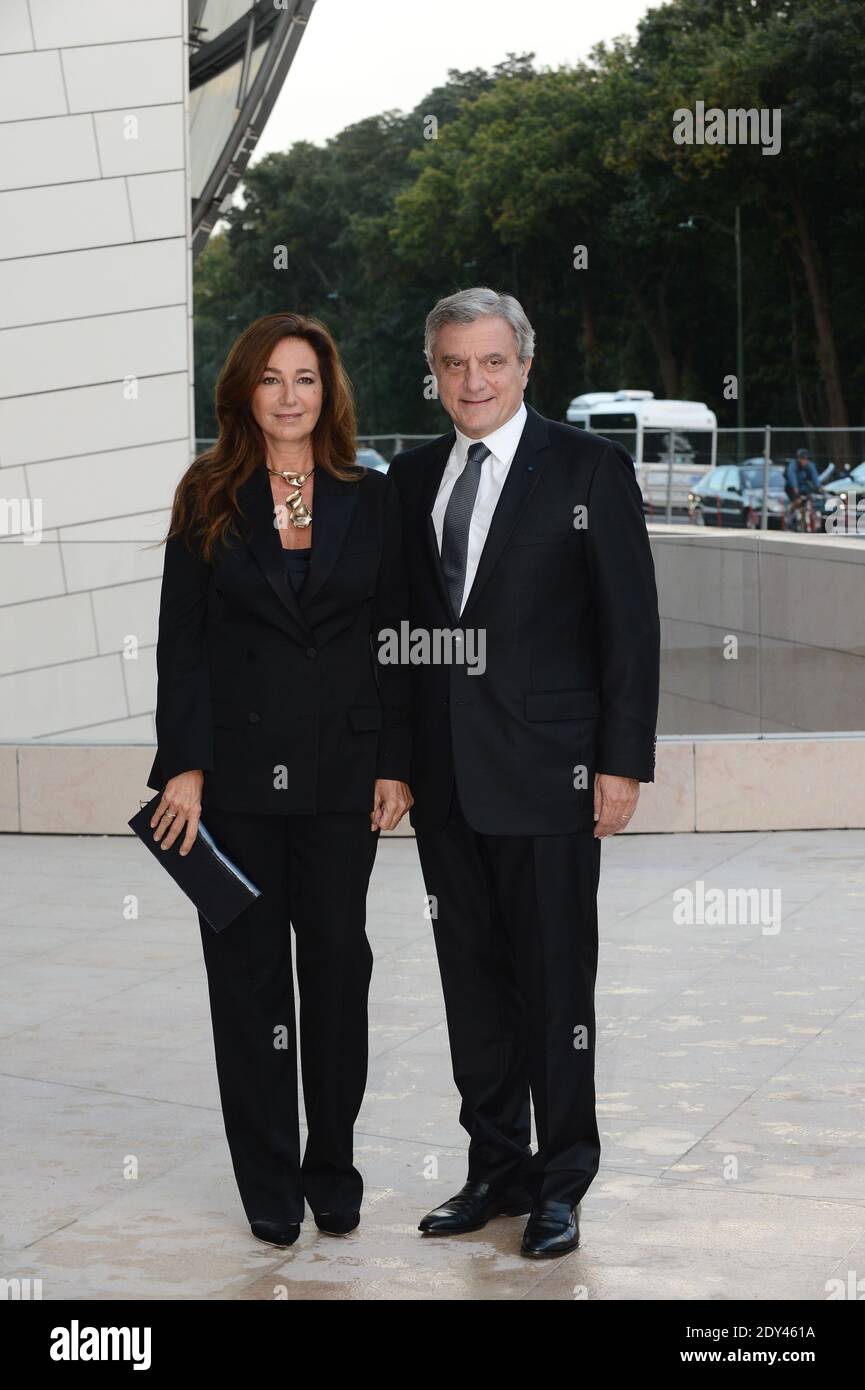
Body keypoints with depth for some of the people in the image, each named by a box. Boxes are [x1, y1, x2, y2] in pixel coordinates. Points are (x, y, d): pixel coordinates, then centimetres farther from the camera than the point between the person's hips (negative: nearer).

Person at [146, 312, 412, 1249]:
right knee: (247, 968, 4)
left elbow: (391, 639, 5)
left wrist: (395, 764, -1)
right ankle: (269, 1182, 15)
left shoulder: (368, 501, 5)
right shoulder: (208, 500, 3)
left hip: (340, 770, 1)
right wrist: (182, 765, -9)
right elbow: (180, 641, 0)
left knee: (337, 959, 6)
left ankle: (333, 1170, 19)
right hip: (237, 771, -1)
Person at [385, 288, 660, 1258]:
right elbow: (403, 620, 14)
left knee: (555, 982, 2)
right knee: (473, 982, 11)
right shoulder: (411, 477, 11)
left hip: (546, 773, -5)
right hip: (445, 777, 5)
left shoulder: (589, 469, -4)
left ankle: (561, 1184, 14)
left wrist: (623, 763, -10)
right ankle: (497, 1170, 23)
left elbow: (630, 624, -6)